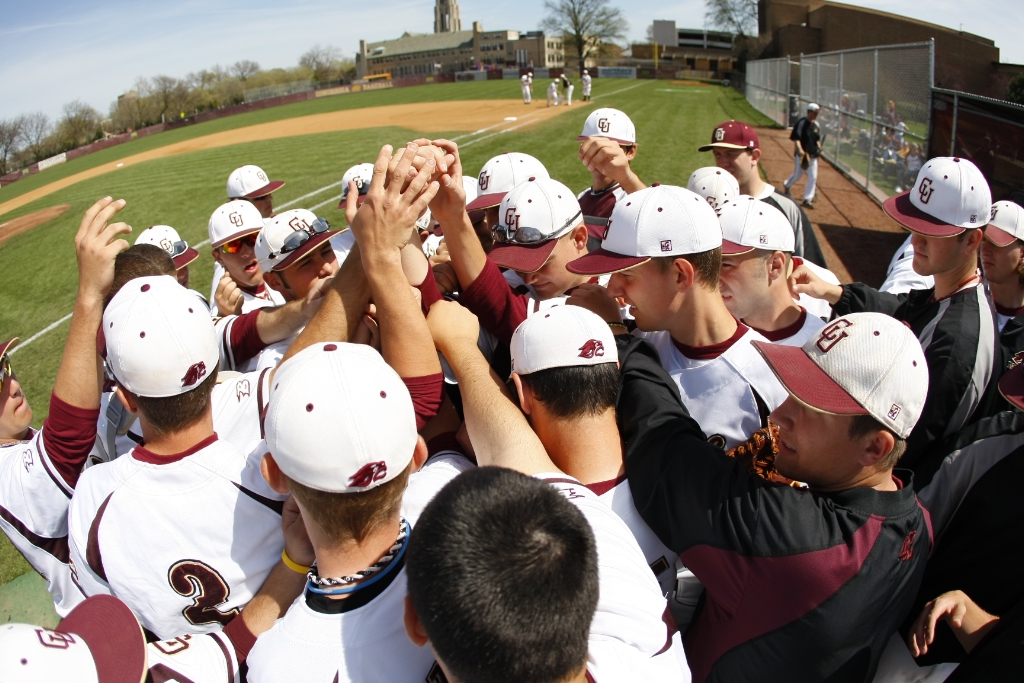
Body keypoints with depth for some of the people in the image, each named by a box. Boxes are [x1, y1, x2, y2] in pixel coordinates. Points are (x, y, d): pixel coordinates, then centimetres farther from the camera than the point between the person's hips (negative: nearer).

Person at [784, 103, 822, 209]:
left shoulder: (816, 124, 9)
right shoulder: (802, 123, -12)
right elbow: (795, 138, -20)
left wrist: (818, 147, 6)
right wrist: (800, 150, -32)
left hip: (813, 155, 6)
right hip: (801, 154, -6)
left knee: (813, 177, -4)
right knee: (798, 175, 8)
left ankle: (807, 199, -1)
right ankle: (787, 185, 42)